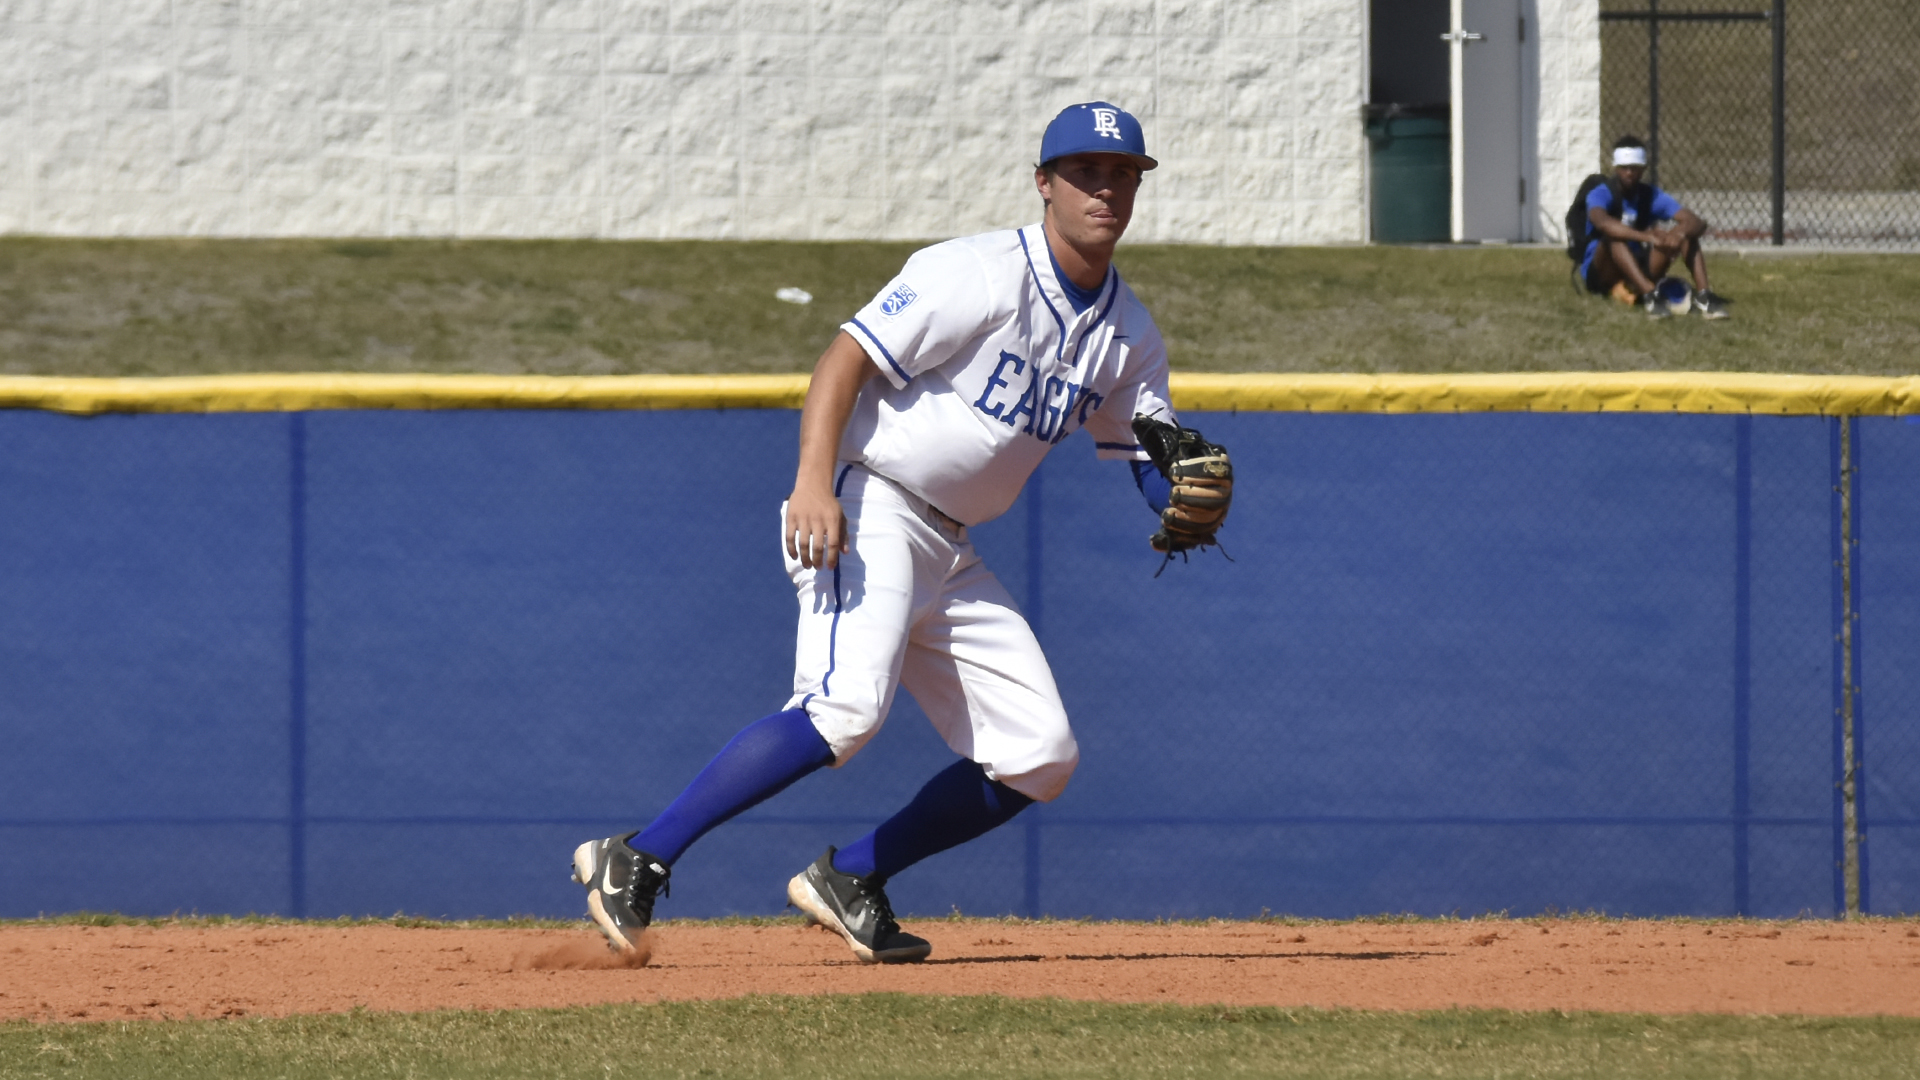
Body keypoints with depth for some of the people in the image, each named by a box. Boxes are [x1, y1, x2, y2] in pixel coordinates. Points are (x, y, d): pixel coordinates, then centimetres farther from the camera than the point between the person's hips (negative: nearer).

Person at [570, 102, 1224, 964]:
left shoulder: (1128, 334, 11)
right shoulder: (980, 276, -12)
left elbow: (1153, 459, 12)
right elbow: (844, 359, -16)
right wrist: (813, 482, -30)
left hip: (949, 554, 8)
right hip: (863, 508, -8)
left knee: (1039, 759, 3)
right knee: (847, 706, -29)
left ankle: (848, 881, 11)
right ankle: (635, 862, -27)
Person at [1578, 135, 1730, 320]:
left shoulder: (1652, 196, 0)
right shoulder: (1601, 194, -13)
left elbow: (1698, 224, -12)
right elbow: (1601, 222, -39)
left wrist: (1680, 232, -38)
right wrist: (1647, 237, -50)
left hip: (1639, 269, 4)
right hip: (1601, 275, -4)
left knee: (1687, 233, -13)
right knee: (1614, 235, -35)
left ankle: (1703, 295, -33)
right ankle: (1649, 295, -53)